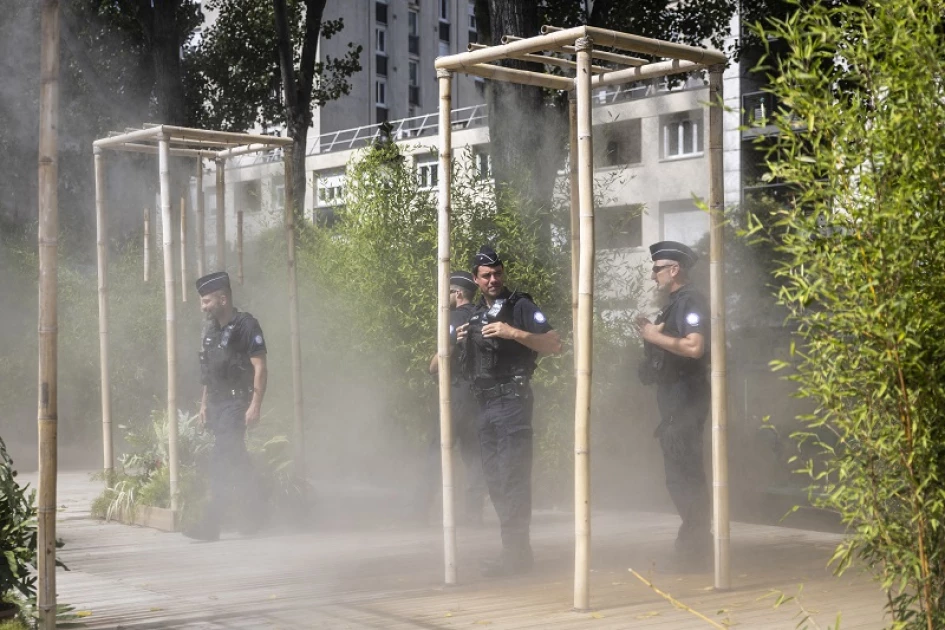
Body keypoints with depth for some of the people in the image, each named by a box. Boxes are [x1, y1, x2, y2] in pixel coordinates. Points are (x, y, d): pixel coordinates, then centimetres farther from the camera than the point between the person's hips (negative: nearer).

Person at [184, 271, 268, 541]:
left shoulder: (246, 325, -11)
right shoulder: (210, 329, 14)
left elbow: (260, 368, -14)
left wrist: (255, 405, -19)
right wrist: (204, 403, 16)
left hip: (236, 403, -8)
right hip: (216, 404, 8)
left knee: (222, 460, -14)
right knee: (236, 459, 12)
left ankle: (211, 524, -15)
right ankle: (253, 513, 22)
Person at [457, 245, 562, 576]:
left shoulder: (520, 306, -4)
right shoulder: (477, 315, 18)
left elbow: (554, 344, -12)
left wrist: (513, 333, -21)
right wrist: (460, 343, 8)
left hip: (512, 400, -8)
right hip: (485, 404, 8)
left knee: (512, 477, -10)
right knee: (494, 479, 9)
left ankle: (515, 552, -9)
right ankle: (515, 549, 16)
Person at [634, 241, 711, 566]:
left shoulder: (689, 301, -12)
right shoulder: (675, 303, 19)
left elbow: (694, 347, -25)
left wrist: (656, 336, -17)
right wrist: (651, 334, 8)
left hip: (685, 398, -10)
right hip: (674, 398, 10)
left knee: (683, 472, -9)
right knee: (681, 472, 12)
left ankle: (694, 543, -5)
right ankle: (696, 539, 18)